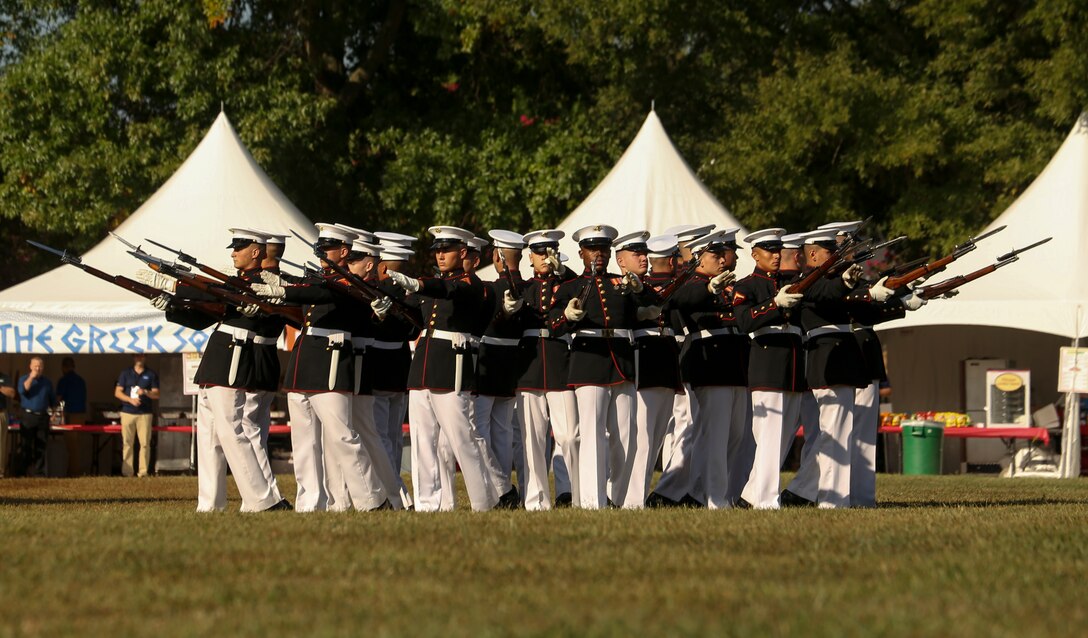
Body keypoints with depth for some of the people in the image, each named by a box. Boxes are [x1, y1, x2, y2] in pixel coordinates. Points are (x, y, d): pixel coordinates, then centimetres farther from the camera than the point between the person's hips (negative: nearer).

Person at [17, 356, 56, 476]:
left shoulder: (47, 382, 13)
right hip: (28, 416, -3)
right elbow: (22, 390, -15)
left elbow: (52, 401, 19)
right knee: (26, 446, -2)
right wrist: (31, 377, -15)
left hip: (43, 417, 3)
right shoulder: (24, 379, 5)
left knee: (41, 447, 1)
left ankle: (39, 472, 4)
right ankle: (26, 472, 0)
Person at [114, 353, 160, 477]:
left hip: (145, 413, 0)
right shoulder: (125, 373, 11)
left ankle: (143, 472, -6)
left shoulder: (151, 374, 10)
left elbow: (156, 395, 8)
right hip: (127, 412, 0)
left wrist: (145, 392, -13)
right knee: (127, 443, -2)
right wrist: (130, 400, -9)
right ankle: (127, 472, -1)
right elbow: (117, 392, 7)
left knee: (145, 443, -7)